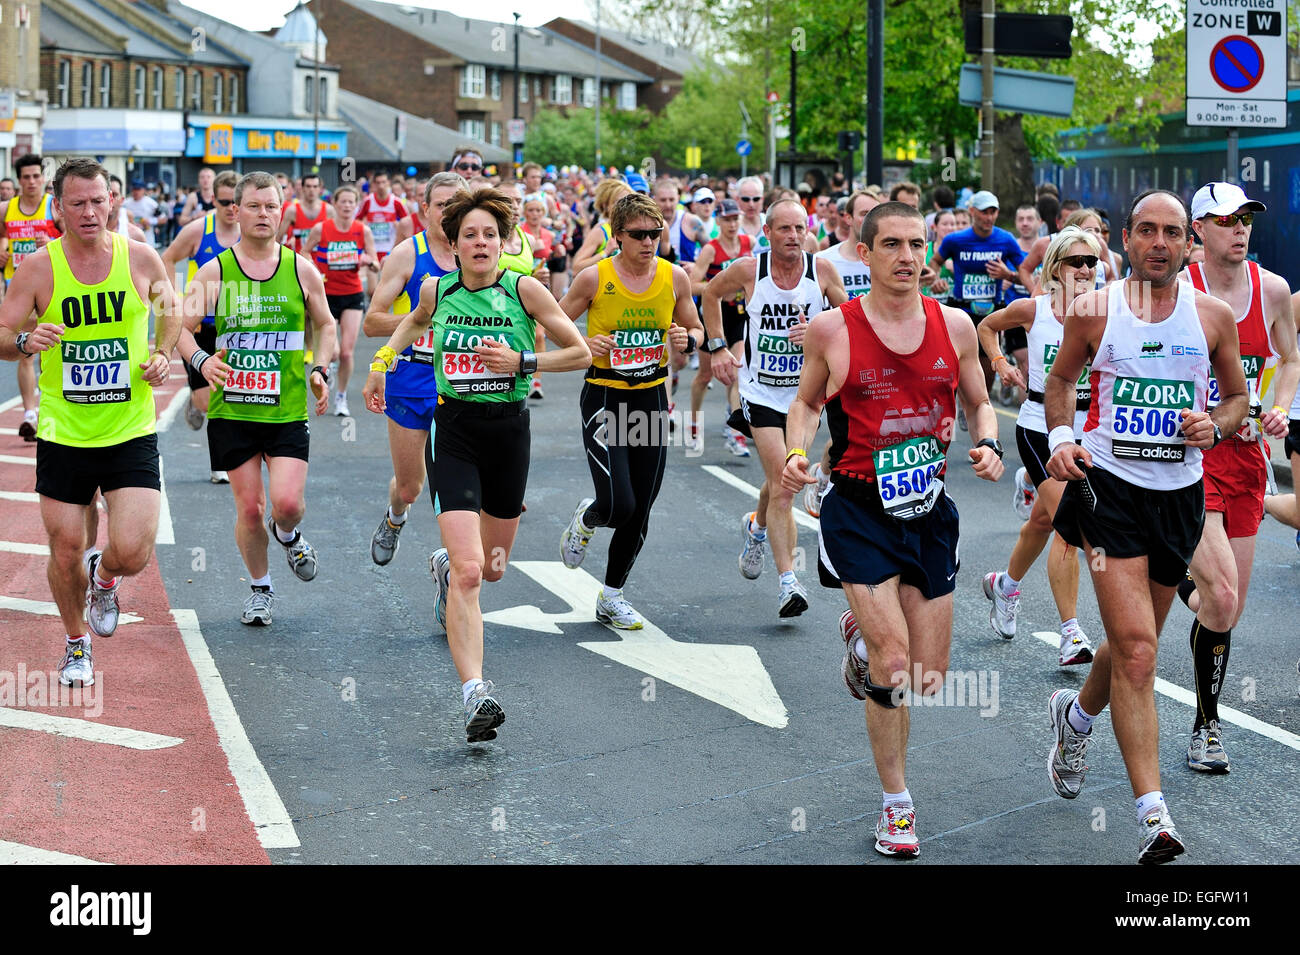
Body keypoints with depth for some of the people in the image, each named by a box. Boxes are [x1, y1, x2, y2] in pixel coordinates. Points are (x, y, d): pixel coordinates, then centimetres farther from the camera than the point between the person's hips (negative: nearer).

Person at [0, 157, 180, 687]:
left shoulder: (141, 258, -2)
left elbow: (170, 309, 18)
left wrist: (163, 354, 1)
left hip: (131, 433, 0)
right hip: (63, 436, 0)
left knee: (132, 553, -11)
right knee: (66, 551, 6)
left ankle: (104, 578, 27)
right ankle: (77, 643, 34)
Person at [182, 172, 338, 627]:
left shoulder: (301, 270, 5)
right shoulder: (213, 272, 0)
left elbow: (325, 325, 19)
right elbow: (180, 327, -8)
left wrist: (321, 370, 4)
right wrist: (200, 358, -28)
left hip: (287, 410, 0)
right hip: (231, 409, 0)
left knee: (287, 502, -13)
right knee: (249, 507, 2)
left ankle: (287, 535, 25)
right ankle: (260, 588, 25)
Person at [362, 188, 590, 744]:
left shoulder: (524, 289, -6)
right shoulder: (436, 291, 0)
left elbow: (580, 352, -2)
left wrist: (521, 361, -13)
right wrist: (384, 359, 17)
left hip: (508, 430, 1)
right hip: (452, 431, -1)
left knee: (493, 567, 18)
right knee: (469, 573, -17)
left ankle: (447, 565, 55)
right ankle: (475, 694, -19)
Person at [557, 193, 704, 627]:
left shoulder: (674, 277, 0)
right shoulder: (594, 278, -9)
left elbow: (696, 330, 13)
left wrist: (687, 339, -10)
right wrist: (586, 345, -17)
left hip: (651, 398, 4)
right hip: (604, 399, -3)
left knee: (639, 511, 6)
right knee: (618, 505, -14)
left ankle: (612, 596, 23)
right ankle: (585, 519, 24)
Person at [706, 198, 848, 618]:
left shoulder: (821, 269, -8)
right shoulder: (748, 270, -10)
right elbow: (712, 294, 11)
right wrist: (717, 347, 5)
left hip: (804, 391, 2)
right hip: (761, 390, -2)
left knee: (781, 483, 16)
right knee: (782, 481, -16)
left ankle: (757, 525, 51)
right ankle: (788, 582, -16)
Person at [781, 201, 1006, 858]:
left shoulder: (953, 325, 2)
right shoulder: (831, 329, -6)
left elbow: (978, 404, 14)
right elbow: (805, 402, 9)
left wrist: (988, 445, -6)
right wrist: (795, 452, -9)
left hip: (929, 512, 4)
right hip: (859, 512, -4)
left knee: (929, 678, 8)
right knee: (893, 667, -13)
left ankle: (863, 632, 43)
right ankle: (896, 805, 9)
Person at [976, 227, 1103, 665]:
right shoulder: (1032, 309, -2)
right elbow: (986, 326, 15)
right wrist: (999, 362, 1)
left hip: (1084, 428, 3)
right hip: (1039, 426, -2)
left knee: (1042, 520, 9)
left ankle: (1006, 584, 37)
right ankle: (1071, 634, -10)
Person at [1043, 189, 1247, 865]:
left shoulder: (1213, 315, 3)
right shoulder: (1093, 311, -1)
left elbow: (1238, 396, 14)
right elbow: (1060, 379, 14)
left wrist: (1216, 426, -7)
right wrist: (1059, 435, -4)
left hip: (1179, 492, 3)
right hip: (1109, 485, -3)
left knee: (1134, 643, 17)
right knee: (1136, 650, -15)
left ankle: (1076, 716, 50)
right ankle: (1153, 814, -14)